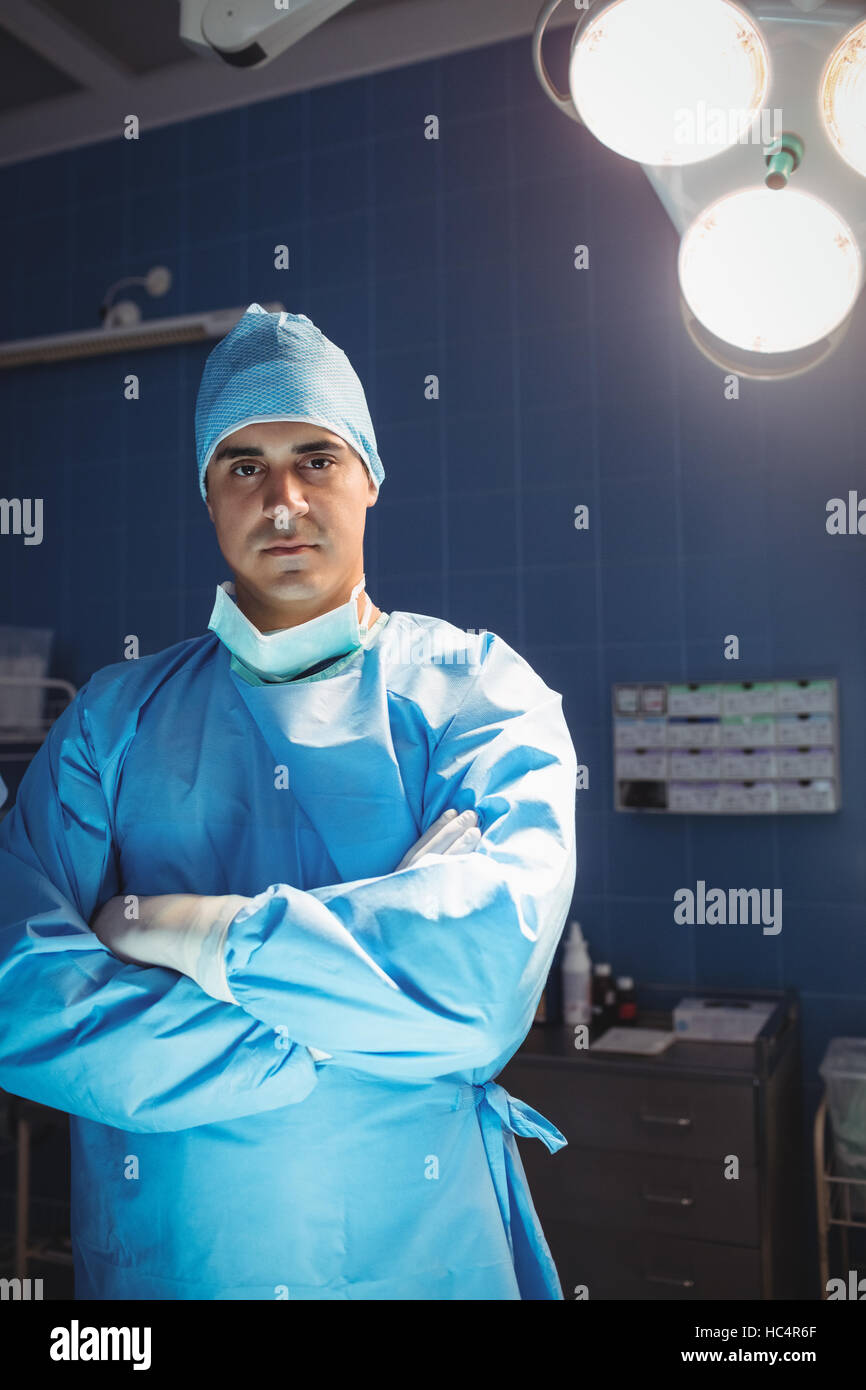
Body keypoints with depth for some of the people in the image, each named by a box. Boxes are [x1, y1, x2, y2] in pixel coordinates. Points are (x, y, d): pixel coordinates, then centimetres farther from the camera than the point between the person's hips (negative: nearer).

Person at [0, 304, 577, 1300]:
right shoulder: (114, 717, 0)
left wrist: (186, 932, -16)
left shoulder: (477, 689, -6)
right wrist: (359, 1028, -18)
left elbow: (488, 968, -22)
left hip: (424, 1248, -1)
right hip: (155, 1254, 2)